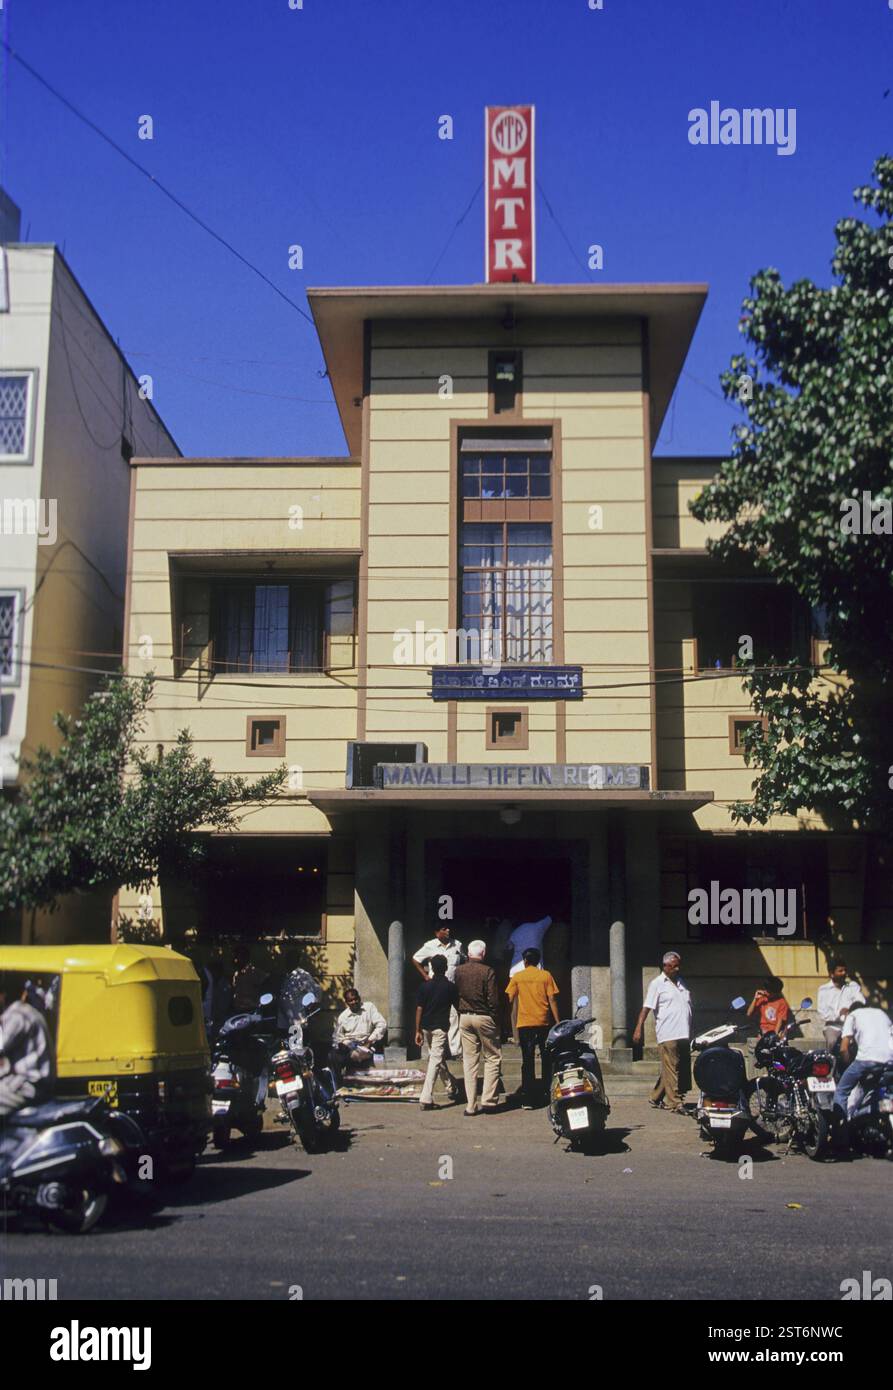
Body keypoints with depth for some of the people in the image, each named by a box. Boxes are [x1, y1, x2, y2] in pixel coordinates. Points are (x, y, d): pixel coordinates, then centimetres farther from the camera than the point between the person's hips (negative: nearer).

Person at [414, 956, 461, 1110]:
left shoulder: (424, 985, -2)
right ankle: (426, 1098, -15)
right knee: (435, 1061, -5)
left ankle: (452, 1088, 34)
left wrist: (418, 1031, 0)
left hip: (426, 1027, 3)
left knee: (435, 1058, 21)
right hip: (441, 1028, -3)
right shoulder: (450, 986, -6)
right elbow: (457, 1006, 3)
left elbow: (419, 1009, -4)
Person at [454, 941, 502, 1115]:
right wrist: (496, 1021, -4)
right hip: (484, 1017, -4)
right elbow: (493, 999, -11)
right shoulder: (488, 971, -11)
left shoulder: (459, 970, 2)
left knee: (469, 1060, 7)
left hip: (464, 1017, 4)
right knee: (493, 1058, 8)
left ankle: (470, 1105, 6)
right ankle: (488, 1101, 2)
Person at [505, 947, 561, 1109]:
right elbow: (552, 1000, -2)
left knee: (527, 1061, 0)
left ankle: (527, 1099, -4)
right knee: (546, 1059, 14)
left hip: (524, 1024, -1)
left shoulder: (517, 977, 2)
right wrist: (558, 1022, 2)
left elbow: (509, 999, 2)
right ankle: (550, 1093, 19)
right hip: (543, 1023, 1)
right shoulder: (545, 976, 2)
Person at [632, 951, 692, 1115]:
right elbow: (647, 1007, -8)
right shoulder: (657, 983, -2)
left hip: (684, 1034, 8)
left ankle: (656, 1099, 20)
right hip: (668, 1035, -8)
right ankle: (675, 1104, -9)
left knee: (684, 1069, 10)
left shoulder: (681, 982, 19)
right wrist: (639, 1027, -18)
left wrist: (691, 1033, 25)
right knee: (671, 1069, -11)